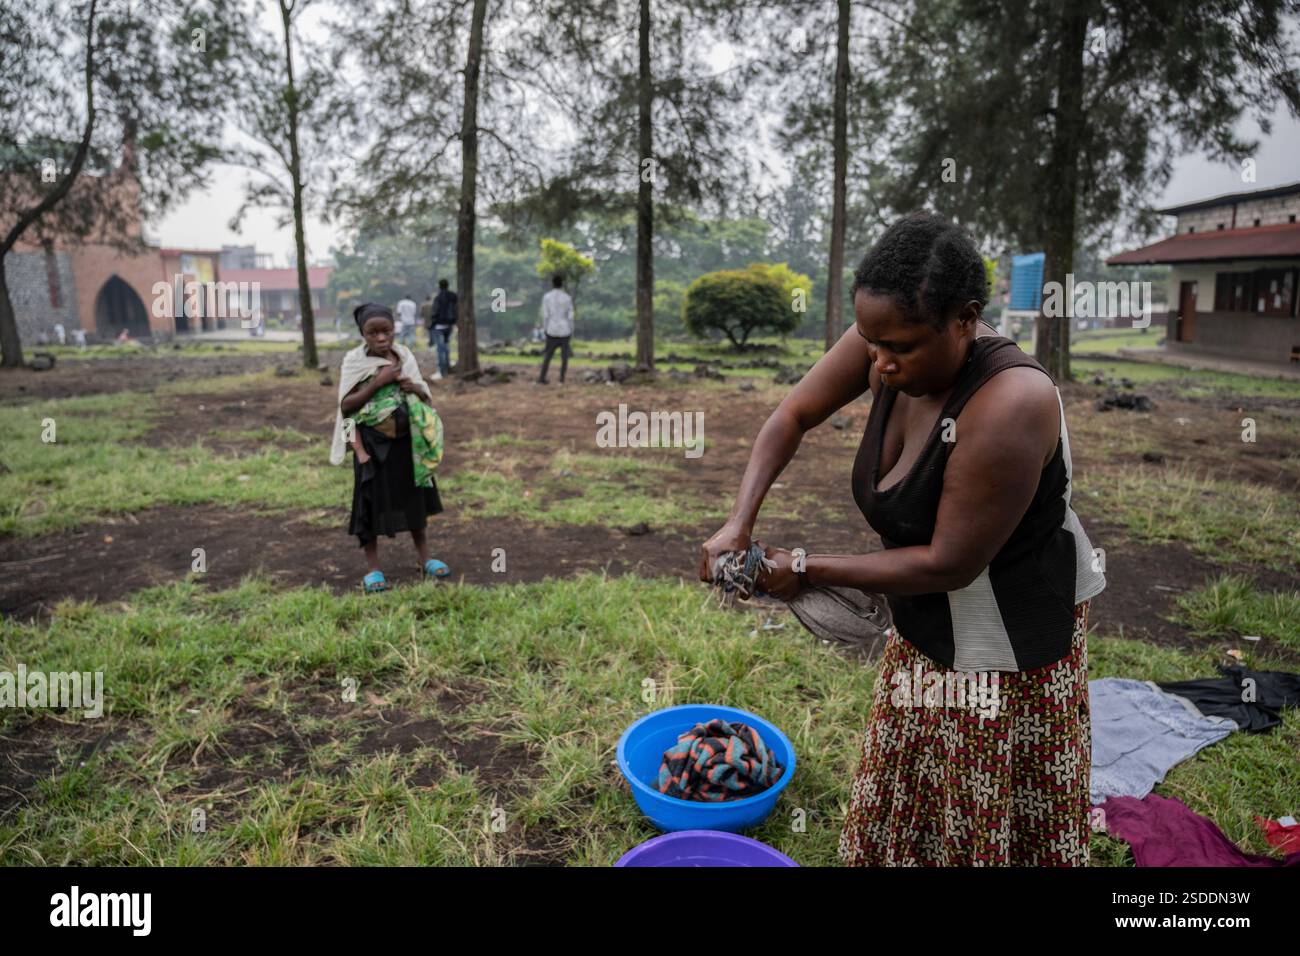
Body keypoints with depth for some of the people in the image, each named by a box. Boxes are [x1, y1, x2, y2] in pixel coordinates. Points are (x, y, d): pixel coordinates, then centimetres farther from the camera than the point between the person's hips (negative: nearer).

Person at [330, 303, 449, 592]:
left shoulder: (405, 356, 1)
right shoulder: (354, 361, -9)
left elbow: (428, 400, 7)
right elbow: (346, 405, -15)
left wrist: (417, 389, -15)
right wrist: (378, 381, -21)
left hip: (406, 441, 4)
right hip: (373, 444, -3)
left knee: (414, 498, 14)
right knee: (372, 502, 3)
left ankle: (425, 557, 29)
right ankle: (373, 568, 15)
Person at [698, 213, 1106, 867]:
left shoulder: (1009, 407, -35)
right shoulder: (892, 340, -16)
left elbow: (948, 564, -28)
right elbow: (792, 416, -5)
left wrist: (808, 569, -20)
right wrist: (739, 523, -17)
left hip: (1012, 632, -6)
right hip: (925, 622, 7)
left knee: (992, 820, 14)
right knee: (907, 793, 23)